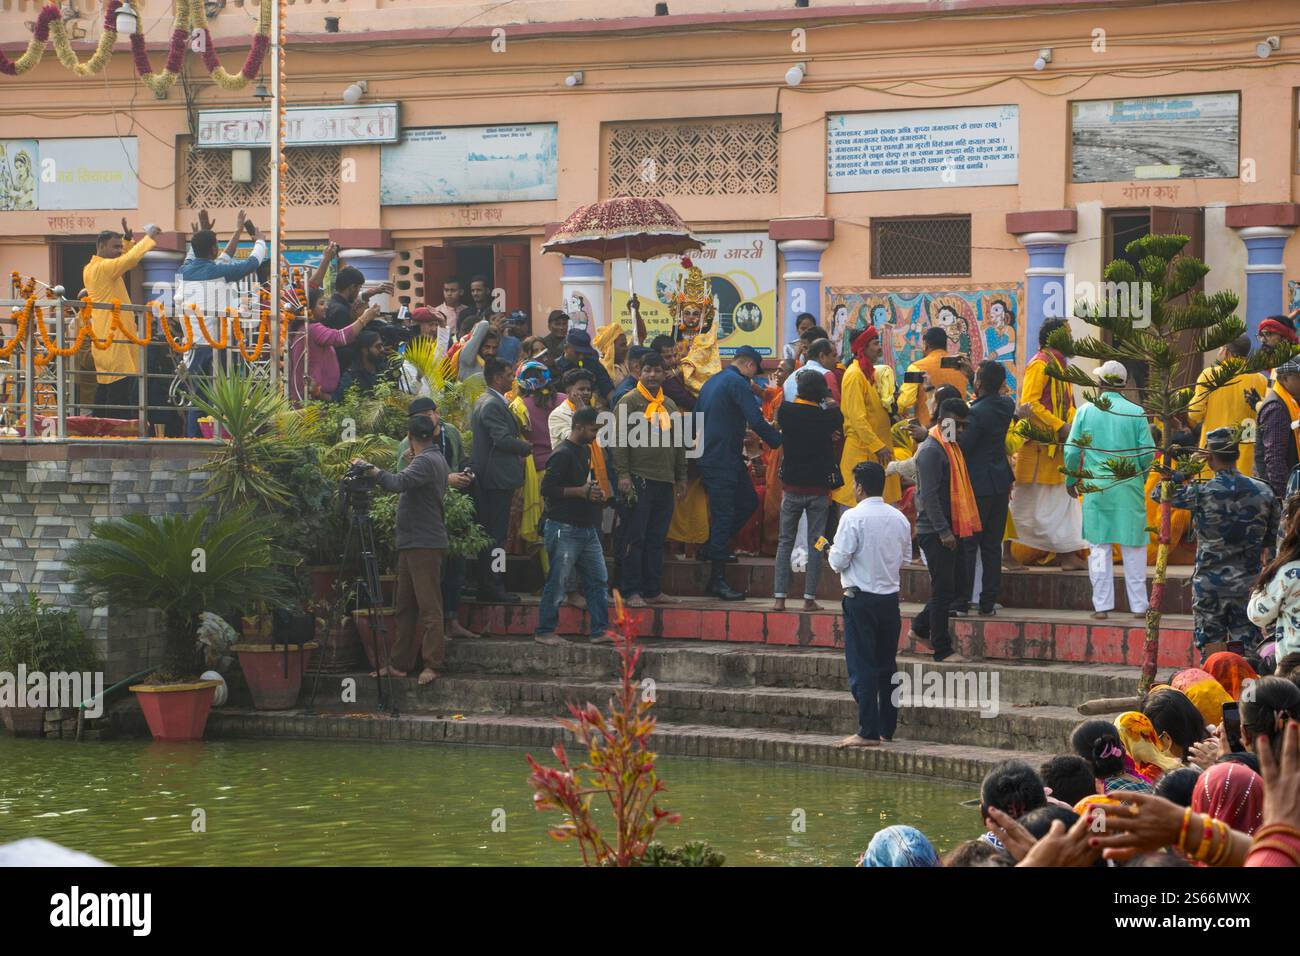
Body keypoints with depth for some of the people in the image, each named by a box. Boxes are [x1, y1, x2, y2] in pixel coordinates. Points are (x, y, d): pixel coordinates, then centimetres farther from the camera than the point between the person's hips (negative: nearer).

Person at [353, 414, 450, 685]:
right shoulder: (434, 458, 18)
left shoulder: (427, 461, -14)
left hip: (425, 543, -10)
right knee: (405, 607, 11)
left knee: (429, 606, -8)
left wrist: (372, 469, -18)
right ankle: (400, 663, 14)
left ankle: (433, 665, -8)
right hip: (412, 543, 10)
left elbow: (399, 483, -28)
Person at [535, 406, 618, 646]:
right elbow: (547, 488, -18)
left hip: (586, 527, 9)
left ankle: (600, 630, 9)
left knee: (597, 579, 6)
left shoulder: (585, 450, 15)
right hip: (565, 529, -9)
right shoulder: (562, 454, -13)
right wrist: (581, 492, -19)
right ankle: (544, 632, 6)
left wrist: (594, 491, 8)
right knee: (556, 581, -2)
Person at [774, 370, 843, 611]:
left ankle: (779, 597, 1)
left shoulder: (786, 410, -6)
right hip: (819, 488, -1)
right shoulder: (827, 417, -9)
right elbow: (839, 419, 14)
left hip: (792, 487, 1)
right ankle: (810, 598, 2)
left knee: (785, 542, 7)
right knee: (815, 543, 5)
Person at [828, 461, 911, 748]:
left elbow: (839, 560, -14)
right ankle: (887, 729, 17)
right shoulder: (899, 518, 5)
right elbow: (906, 557, 13)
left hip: (860, 598, -6)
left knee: (861, 667, -2)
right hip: (890, 597, 6)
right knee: (887, 665, 13)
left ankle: (868, 732, -4)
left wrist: (832, 552, 7)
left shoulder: (853, 517, -13)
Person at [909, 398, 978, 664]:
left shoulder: (951, 447, 16)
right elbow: (929, 495, -21)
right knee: (943, 590, -4)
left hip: (949, 532, 10)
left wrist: (954, 530, 18)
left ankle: (921, 628, 25)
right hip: (935, 532, -10)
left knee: (959, 585, 13)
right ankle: (942, 650, 2)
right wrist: (944, 532, -23)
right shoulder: (931, 450, -15)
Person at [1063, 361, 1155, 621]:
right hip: (1129, 490, 0)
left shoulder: (1086, 411, 0)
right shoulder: (1136, 413, -2)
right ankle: (1138, 604, 12)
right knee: (1133, 548, 8)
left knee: (1099, 547, 6)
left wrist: (1071, 480, 16)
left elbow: (1072, 450, 2)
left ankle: (1102, 605, 5)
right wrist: (1141, 476, 18)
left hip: (1095, 487, 0)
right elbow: (1148, 453, -2)